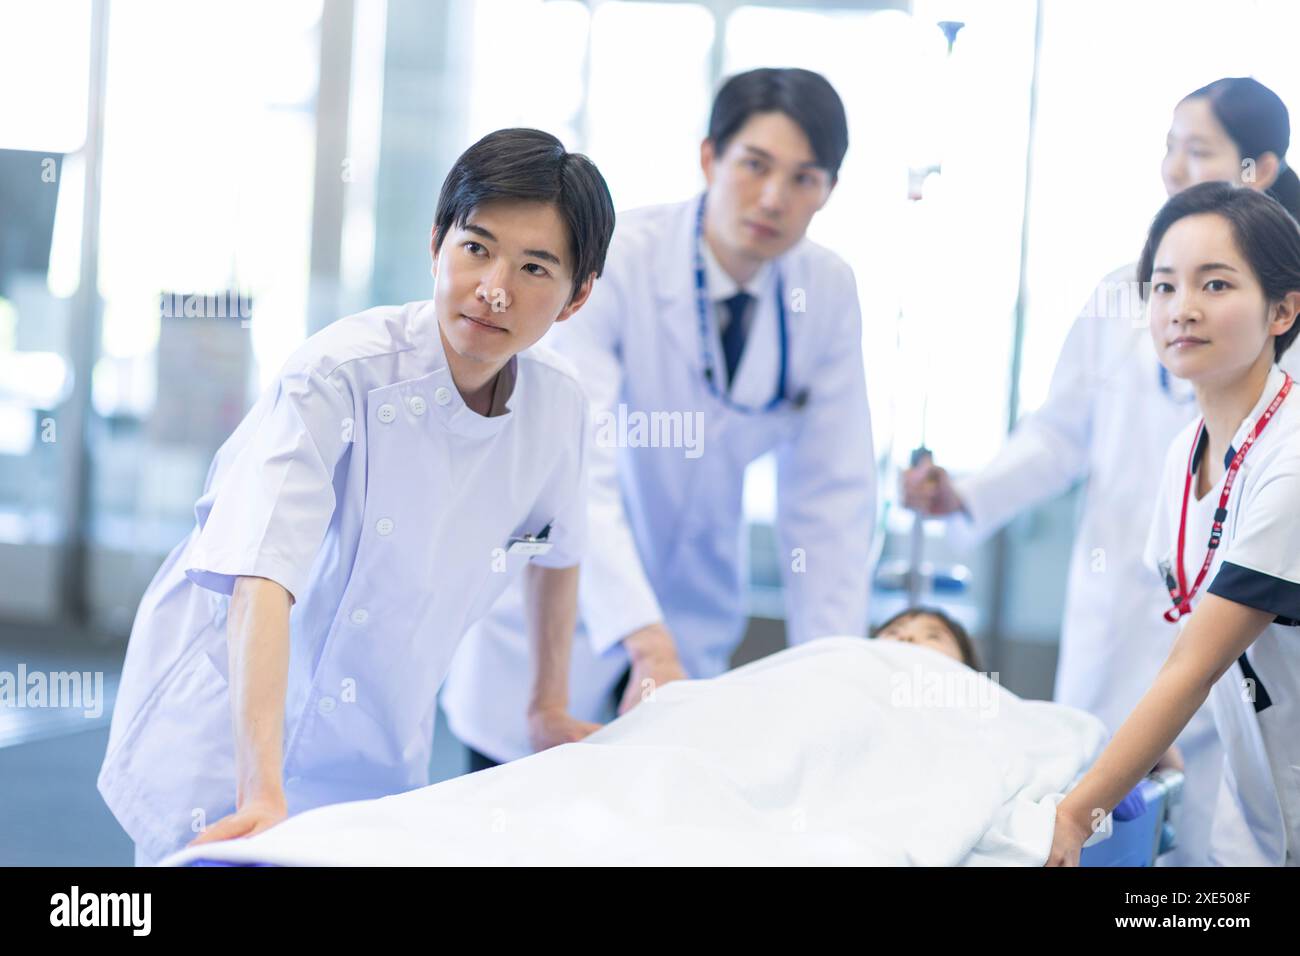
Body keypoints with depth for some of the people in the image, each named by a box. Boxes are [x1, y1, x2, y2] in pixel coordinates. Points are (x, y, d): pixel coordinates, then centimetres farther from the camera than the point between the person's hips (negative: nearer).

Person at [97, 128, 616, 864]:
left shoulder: (559, 406, -7)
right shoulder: (340, 375, -23)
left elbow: (557, 551, 14)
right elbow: (262, 579, -34)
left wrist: (552, 706, 19)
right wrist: (263, 792, -42)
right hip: (224, 721, -5)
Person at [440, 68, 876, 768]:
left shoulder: (828, 291, -6)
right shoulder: (612, 261, -21)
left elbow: (830, 496, -4)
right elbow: (577, 469, -31)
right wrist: (647, 643, -41)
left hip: (694, 620, 4)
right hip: (559, 608, -4)